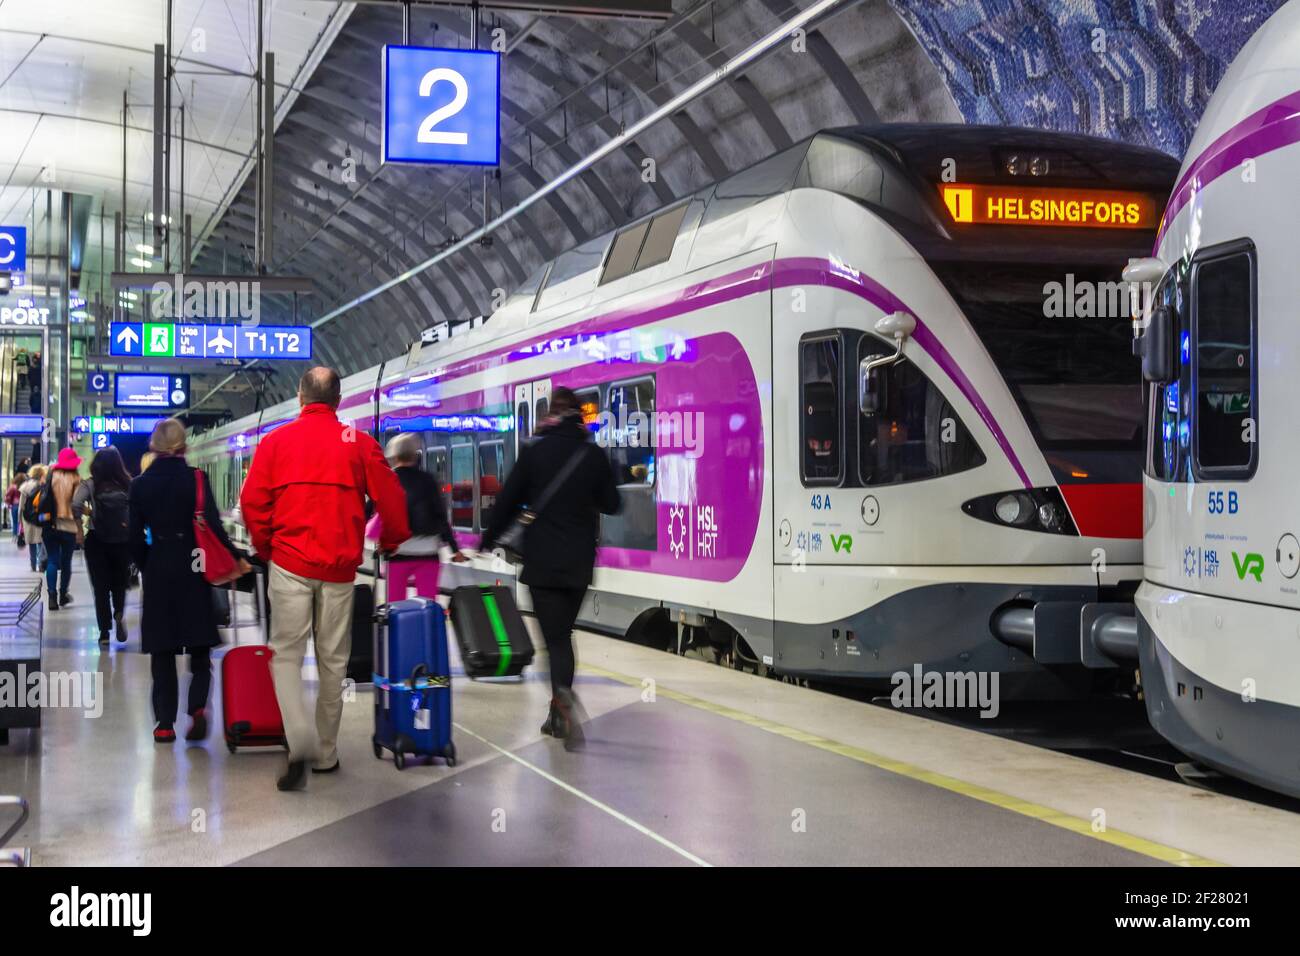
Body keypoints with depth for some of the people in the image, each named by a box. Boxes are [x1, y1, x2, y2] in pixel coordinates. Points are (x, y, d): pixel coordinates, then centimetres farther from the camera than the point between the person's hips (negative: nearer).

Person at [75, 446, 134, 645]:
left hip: (97, 540, -1)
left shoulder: (90, 485, -5)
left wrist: (88, 513, -1)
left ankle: (104, 631, 6)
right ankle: (119, 614, -8)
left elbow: (77, 505, -18)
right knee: (120, 582, 18)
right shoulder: (128, 484, -2)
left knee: (101, 586, 8)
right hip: (123, 541, 1)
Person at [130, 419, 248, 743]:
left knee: (162, 649, 8)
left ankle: (165, 722, 7)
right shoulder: (196, 479, -7)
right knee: (199, 645, 9)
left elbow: (135, 537, 2)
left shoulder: (140, 485, 0)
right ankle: (197, 706, -12)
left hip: (158, 570, 1)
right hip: (193, 569, -1)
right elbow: (213, 525, -14)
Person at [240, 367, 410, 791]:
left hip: (289, 564, -1)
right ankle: (326, 752, 19)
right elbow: (391, 499, 1)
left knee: (286, 653, 4)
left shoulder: (275, 441, 2)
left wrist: (265, 548, 15)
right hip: (340, 567, 1)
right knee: (334, 661, 11)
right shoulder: (359, 442, 1)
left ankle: (300, 738, -18)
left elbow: (252, 502, 0)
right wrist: (391, 543, 18)